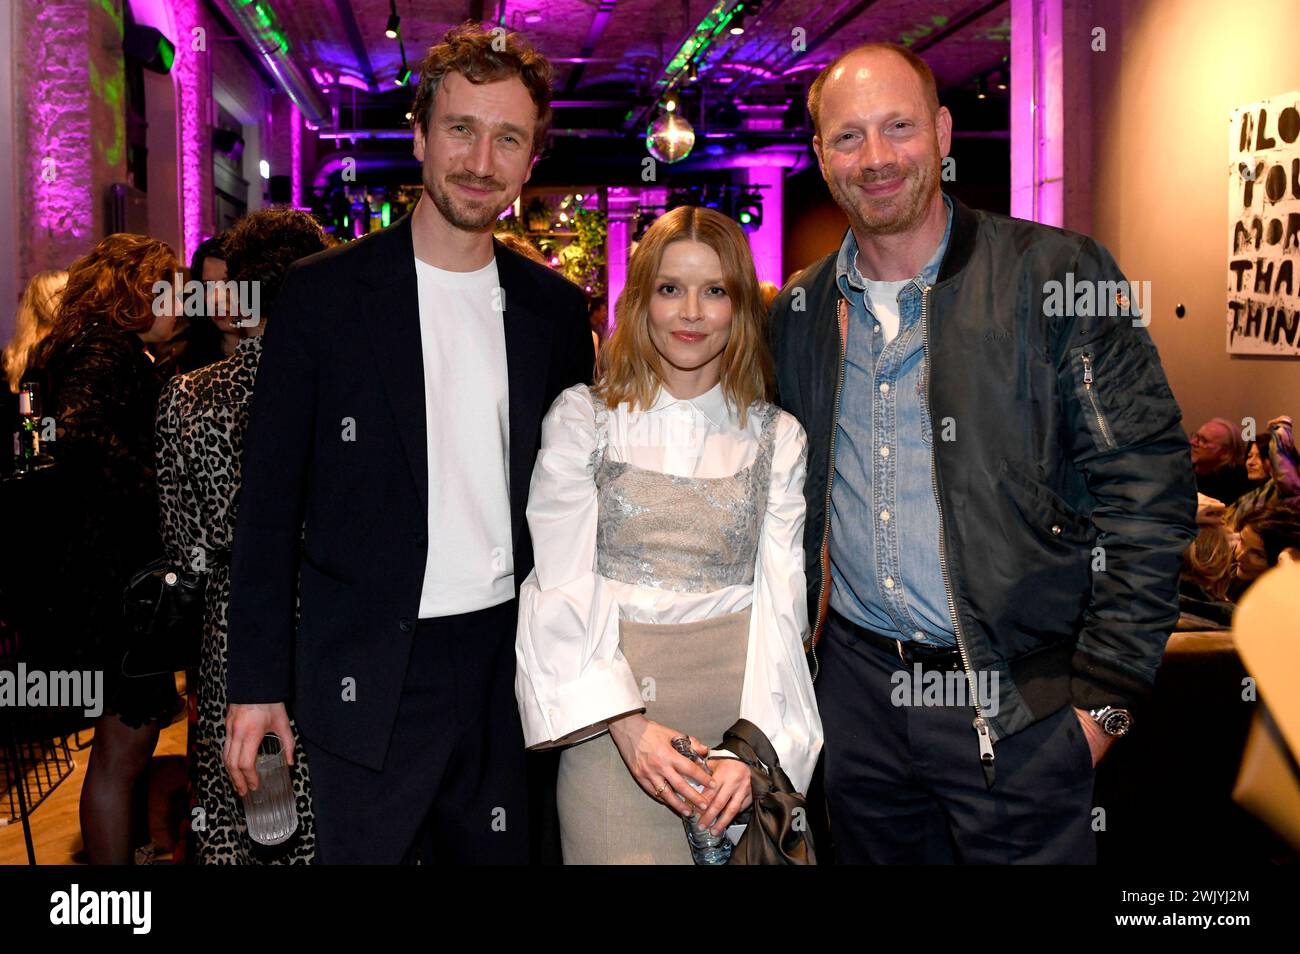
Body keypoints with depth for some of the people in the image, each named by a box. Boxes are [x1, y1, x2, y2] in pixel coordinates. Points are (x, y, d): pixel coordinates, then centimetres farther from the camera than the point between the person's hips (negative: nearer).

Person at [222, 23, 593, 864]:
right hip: (371, 676, -3)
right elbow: (270, 501, -3)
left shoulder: (553, 307, 5)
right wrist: (258, 682, -4)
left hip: (507, 663, 3)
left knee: (498, 853, 14)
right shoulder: (324, 294, -4)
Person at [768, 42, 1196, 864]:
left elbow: (1149, 483, -10)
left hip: (1016, 702, -4)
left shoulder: (1057, 272, -8)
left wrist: (1108, 692, -13)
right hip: (856, 687, 4)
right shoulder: (800, 312, 6)